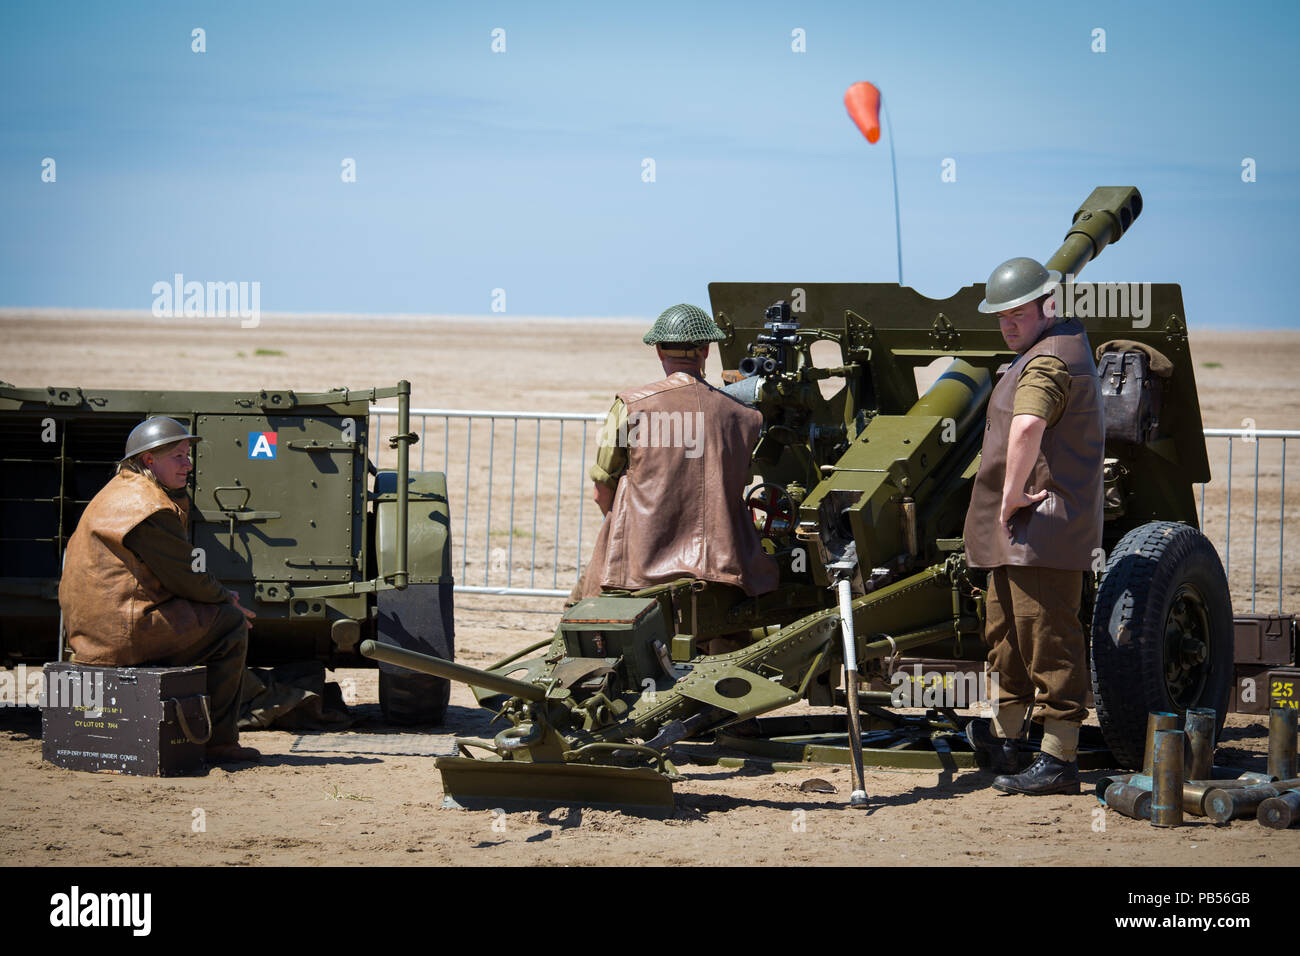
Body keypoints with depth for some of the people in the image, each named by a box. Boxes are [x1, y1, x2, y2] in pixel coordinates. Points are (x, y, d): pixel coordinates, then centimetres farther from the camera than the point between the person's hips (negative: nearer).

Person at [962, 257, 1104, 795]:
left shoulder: (1047, 362, -17)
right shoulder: (1068, 340, 18)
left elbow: (1026, 428, -37)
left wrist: (1012, 496, -25)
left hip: (1041, 523, -11)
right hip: (1019, 529, 11)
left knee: (1047, 636, -11)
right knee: (1006, 630, 20)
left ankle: (1059, 761, -11)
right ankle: (1002, 739, 34)